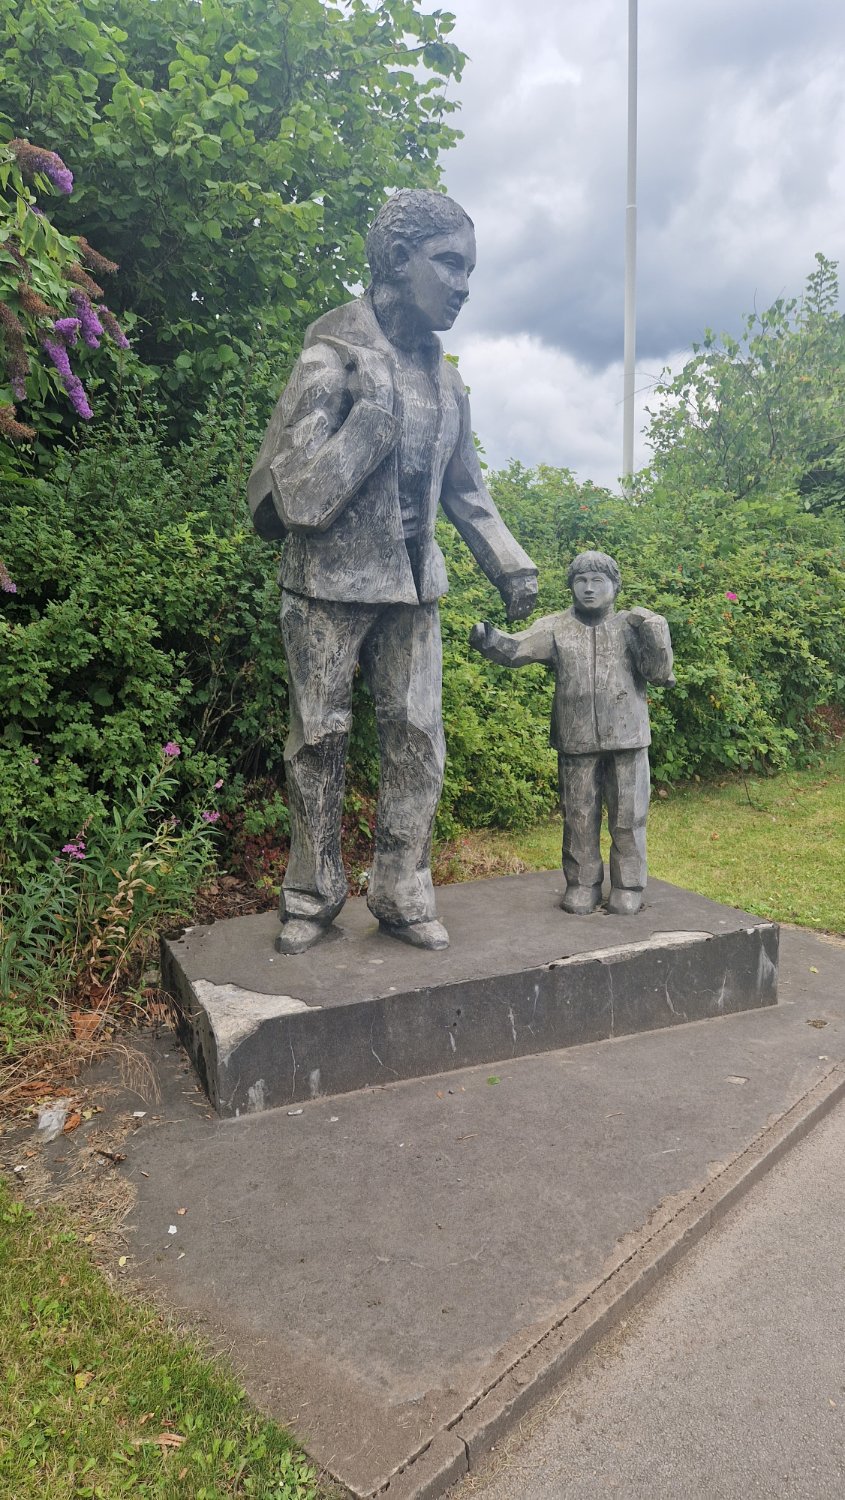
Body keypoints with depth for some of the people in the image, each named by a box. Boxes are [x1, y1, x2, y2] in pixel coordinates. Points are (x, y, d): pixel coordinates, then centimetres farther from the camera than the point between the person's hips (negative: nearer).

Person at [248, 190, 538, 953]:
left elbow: (466, 487, 20)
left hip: (413, 586, 5)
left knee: (417, 736, 2)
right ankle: (312, 896, 18)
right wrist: (372, 420, -22)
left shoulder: (445, 379, 9)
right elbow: (281, 498, -18)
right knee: (319, 740, 3)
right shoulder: (332, 361, -10)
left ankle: (403, 895, 13)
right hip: (330, 584, -5)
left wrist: (510, 564, 10)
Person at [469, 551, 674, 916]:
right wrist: (489, 640, -30)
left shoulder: (630, 626, 3)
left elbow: (659, 673, -1)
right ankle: (582, 883, 23)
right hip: (576, 741, 1)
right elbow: (516, 650, -9)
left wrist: (654, 633, -17)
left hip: (626, 738, 0)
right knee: (579, 816, 9)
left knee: (627, 816, 6)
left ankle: (628, 886, 20)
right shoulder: (557, 628, 3)